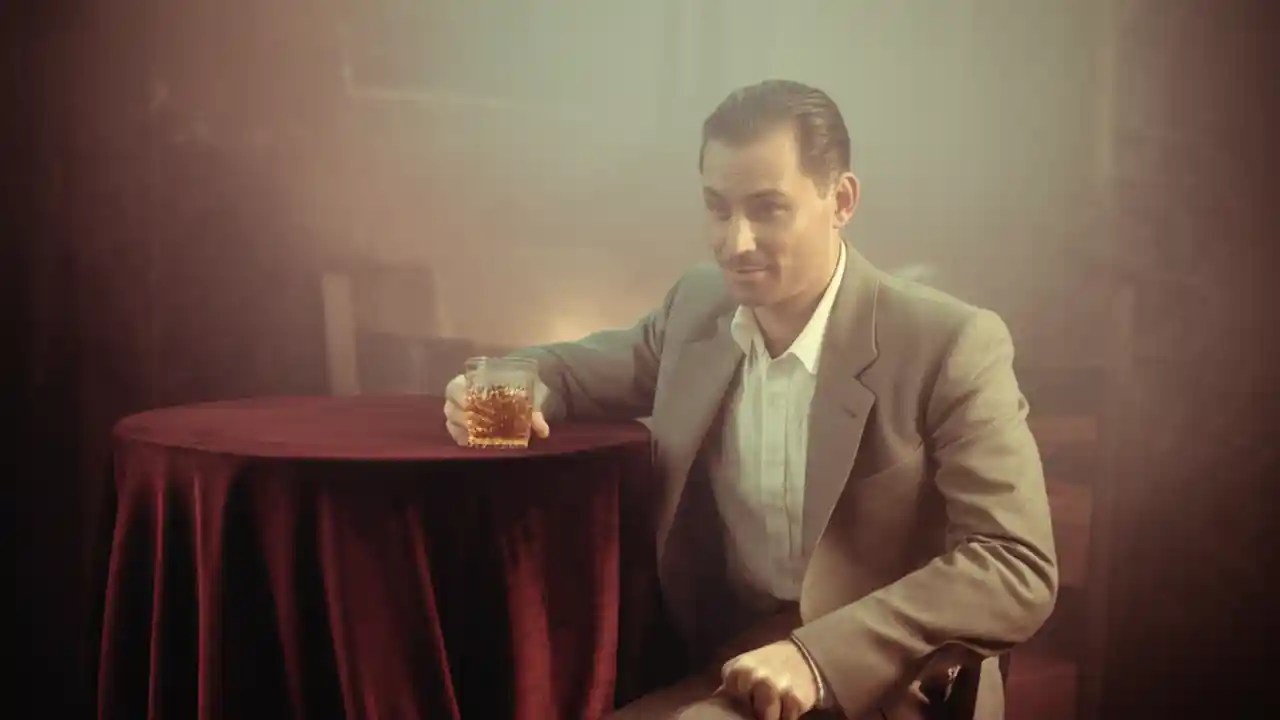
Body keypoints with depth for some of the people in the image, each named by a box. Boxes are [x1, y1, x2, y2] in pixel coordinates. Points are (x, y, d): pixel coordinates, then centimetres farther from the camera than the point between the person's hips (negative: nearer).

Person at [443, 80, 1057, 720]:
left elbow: (1020, 568, -21)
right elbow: (585, 365, 19)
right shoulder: (699, 304, 1)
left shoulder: (951, 347, -16)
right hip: (722, 659, 6)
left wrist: (820, 654, -32)